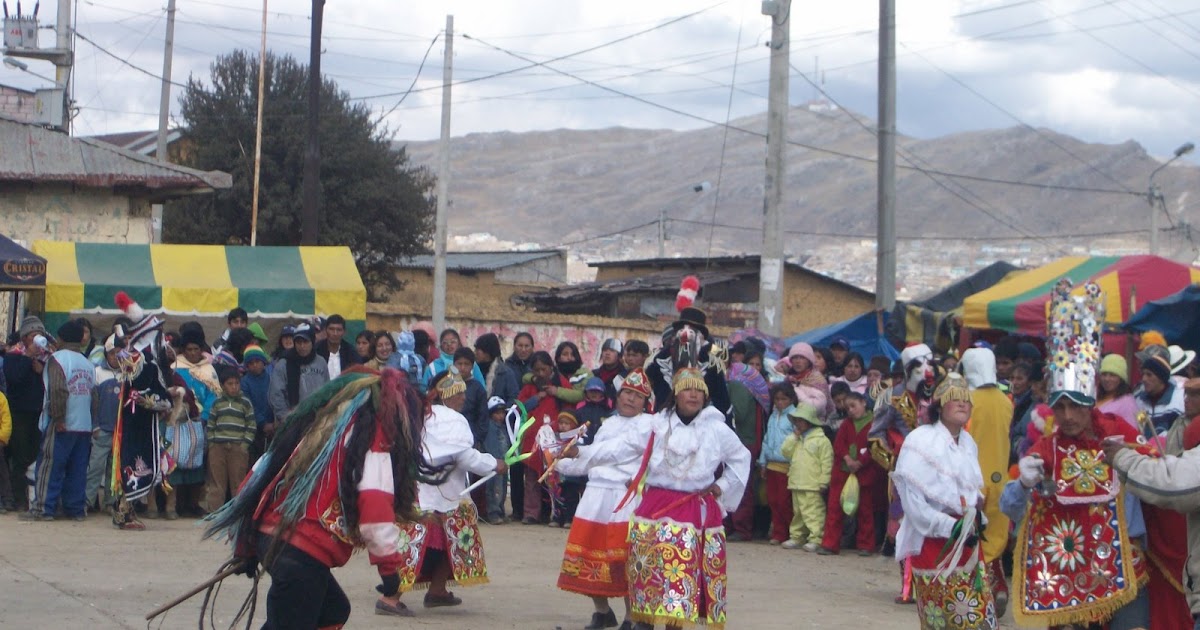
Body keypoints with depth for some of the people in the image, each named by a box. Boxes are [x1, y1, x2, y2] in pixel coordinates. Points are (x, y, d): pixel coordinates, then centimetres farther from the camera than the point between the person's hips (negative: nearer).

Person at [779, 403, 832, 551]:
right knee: (797, 513, 15)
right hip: (796, 483, 8)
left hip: (812, 486, -8)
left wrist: (823, 482, -13)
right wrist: (794, 436, 0)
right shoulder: (797, 439, 15)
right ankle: (796, 537, 23)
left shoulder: (821, 440, -8)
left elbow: (826, 463, -10)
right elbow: (786, 451, 6)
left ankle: (816, 539, -10)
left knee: (814, 513, -9)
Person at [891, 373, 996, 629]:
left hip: (967, 541, 7)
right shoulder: (920, 440, -13)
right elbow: (913, 501, -18)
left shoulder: (968, 442, 12)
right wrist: (951, 526, -19)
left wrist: (975, 518, 5)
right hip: (933, 541, -7)